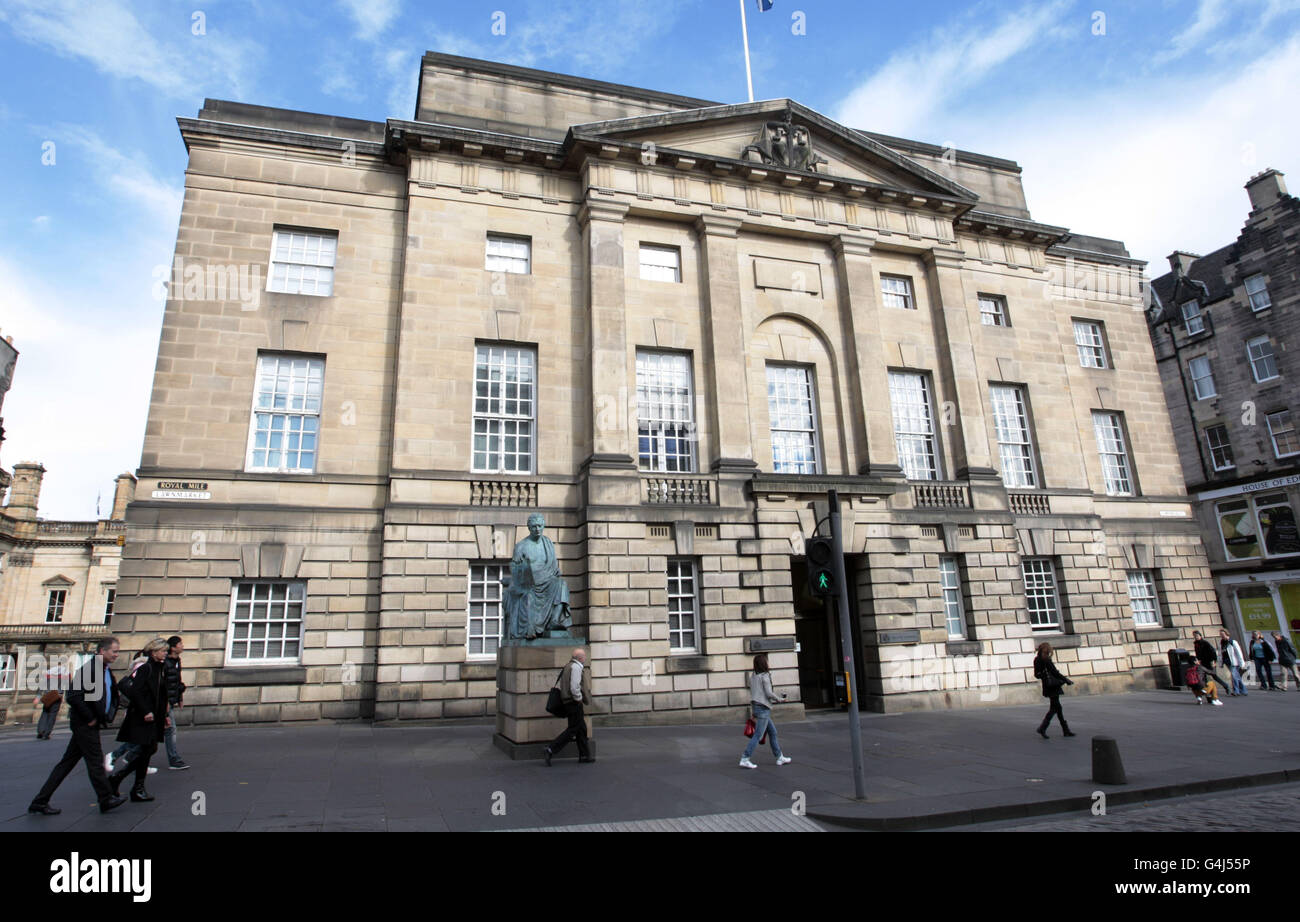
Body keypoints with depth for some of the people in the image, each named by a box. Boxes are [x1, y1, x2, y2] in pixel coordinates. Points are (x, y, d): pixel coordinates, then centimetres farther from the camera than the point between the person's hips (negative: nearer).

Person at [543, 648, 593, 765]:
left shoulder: (569, 666, 15)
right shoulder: (576, 667, -16)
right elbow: (574, 687, -25)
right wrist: (579, 698, -12)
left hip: (568, 702, 10)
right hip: (574, 703, -10)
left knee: (582, 728, 15)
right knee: (572, 729, -6)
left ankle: (584, 755, 21)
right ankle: (551, 749, -8)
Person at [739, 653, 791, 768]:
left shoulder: (752, 676, 11)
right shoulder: (765, 675, -12)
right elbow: (769, 693, -17)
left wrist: (752, 712, 16)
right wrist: (780, 699, 1)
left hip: (755, 707, 9)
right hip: (763, 708, -9)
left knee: (773, 732, 17)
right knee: (758, 735, -6)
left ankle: (780, 758, 24)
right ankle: (744, 759, -7)